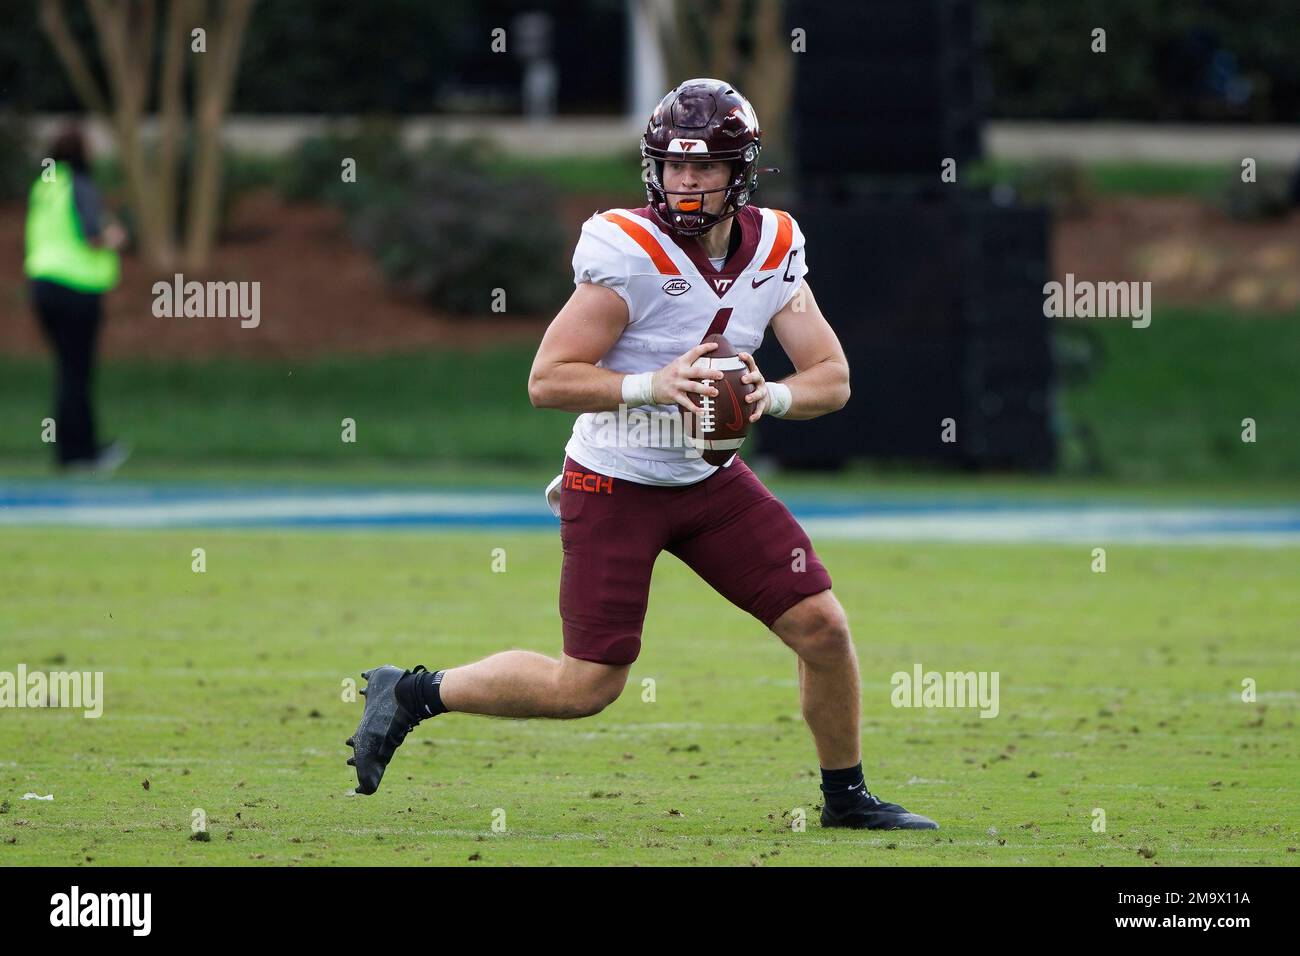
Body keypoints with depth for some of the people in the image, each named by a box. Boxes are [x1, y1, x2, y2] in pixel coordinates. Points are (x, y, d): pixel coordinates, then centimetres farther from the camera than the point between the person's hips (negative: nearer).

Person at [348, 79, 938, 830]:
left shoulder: (774, 248, -3)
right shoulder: (631, 252, -22)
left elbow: (834, 378, 0)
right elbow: (547, 381, -22)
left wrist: (772, 396, -21)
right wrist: (653, 385, -34)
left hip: (710, 480, 6)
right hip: (616, 486, -6)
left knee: (823, 628, -1)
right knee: (588, 687, -6)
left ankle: (846, 796, 18)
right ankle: (411, 695, 12)